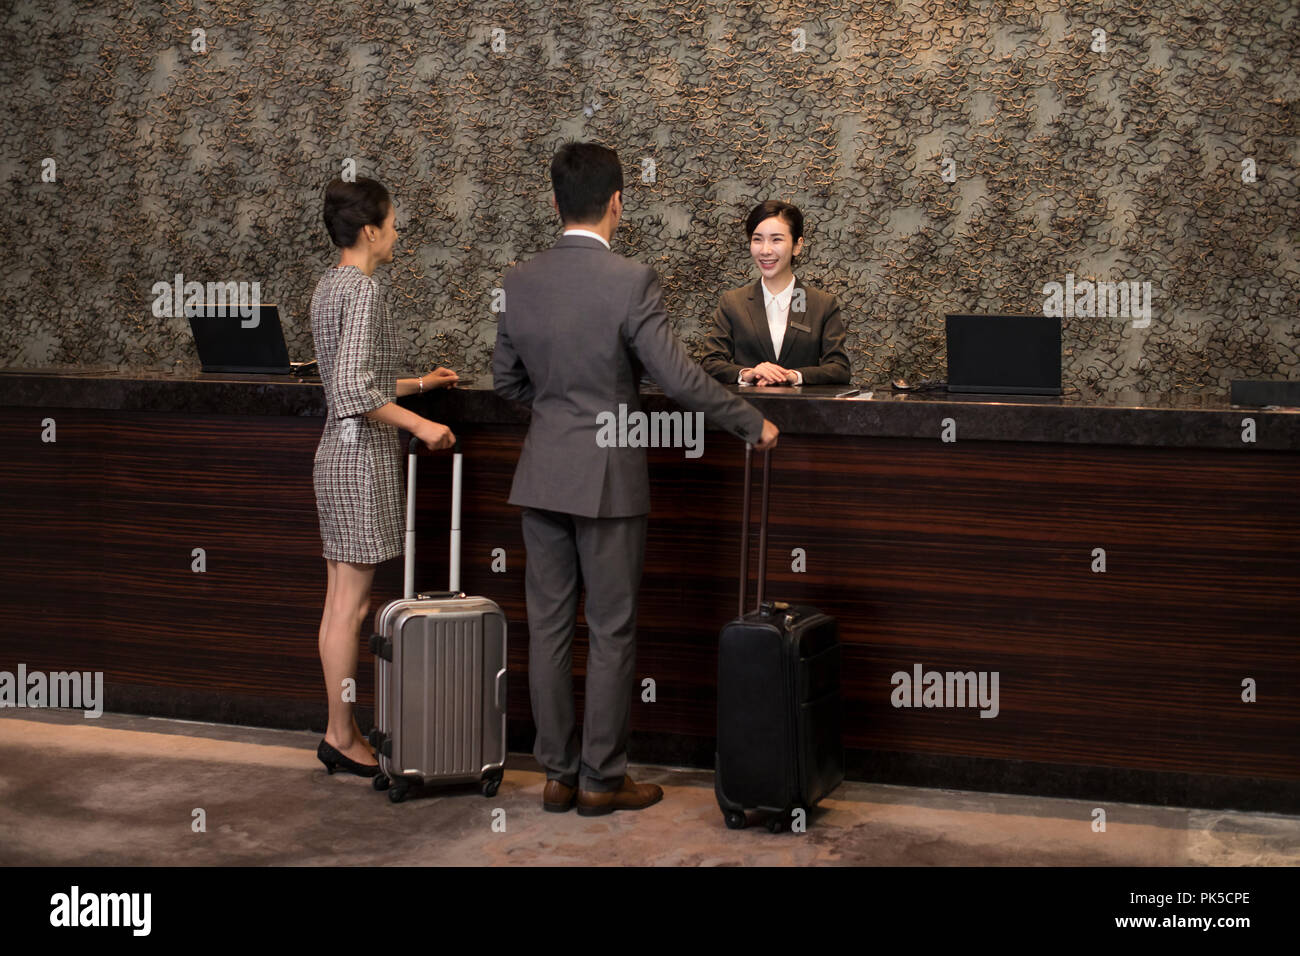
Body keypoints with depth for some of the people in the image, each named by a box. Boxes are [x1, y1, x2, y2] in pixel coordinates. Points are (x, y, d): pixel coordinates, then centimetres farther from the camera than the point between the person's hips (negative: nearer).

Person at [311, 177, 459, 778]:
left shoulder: (328, 287, 14)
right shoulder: (361, 289, -15)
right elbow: (355, 389, -24)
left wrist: (419, 383, 26)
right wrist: (420, 425, -19)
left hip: (337, 453, 10)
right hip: (363, 458, -10)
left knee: (339, 604, 11)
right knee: (351, 608, -4)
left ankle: (340, 733, 18)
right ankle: (342, 738, 3)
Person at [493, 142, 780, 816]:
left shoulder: (518, 282, 2)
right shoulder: (630, 281, -15)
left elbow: (505, 380, 11)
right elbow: (680, 379, -16)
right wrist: (754, 424, -4)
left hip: (540, 475, 5)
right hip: (608, 478, -5)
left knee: (549, 626, 10)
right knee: (610, 633, 5)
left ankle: (557, 775, 18)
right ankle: (601, 779, 13)